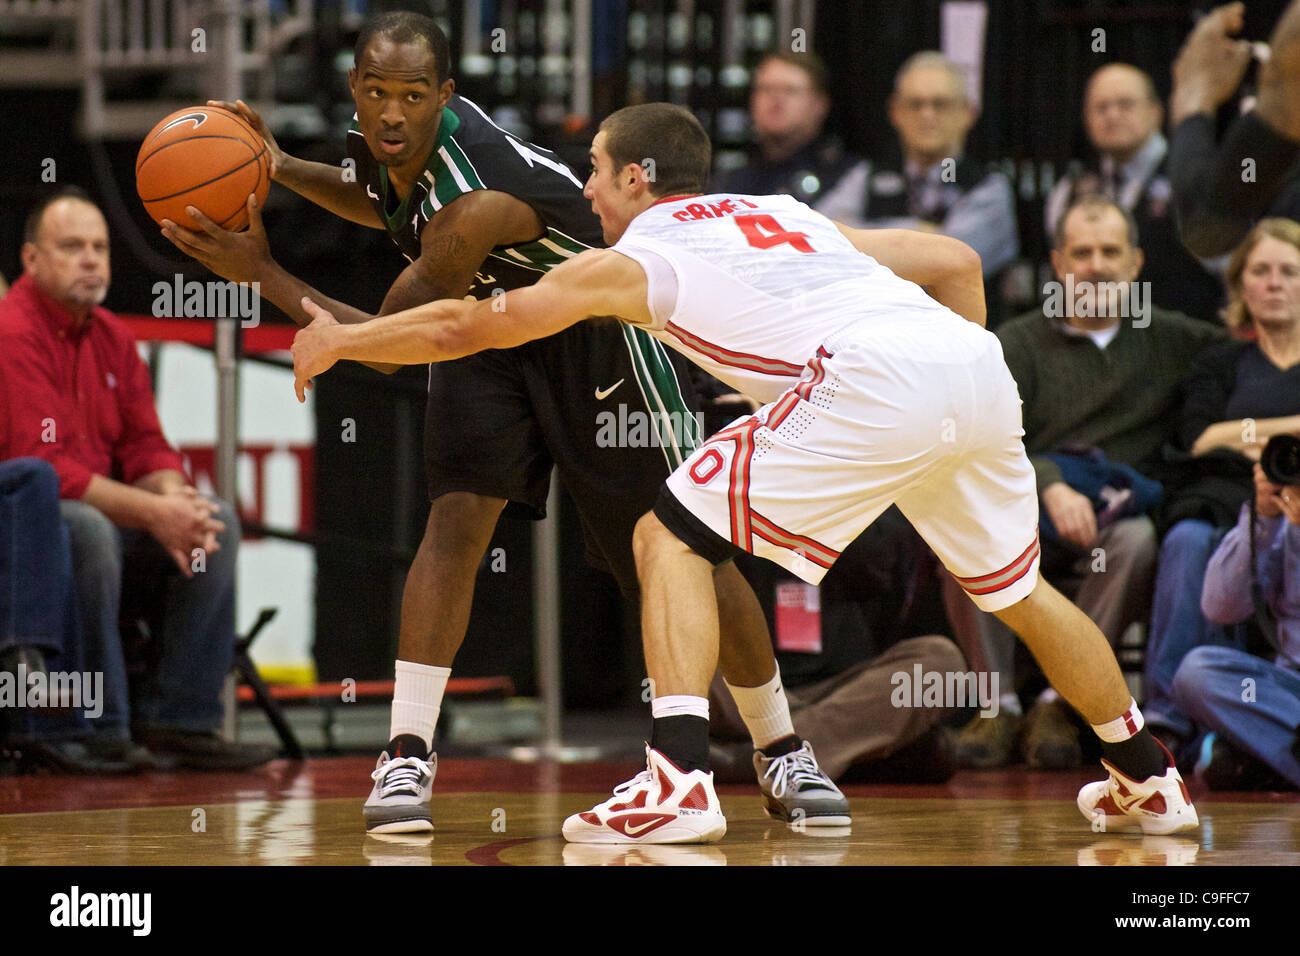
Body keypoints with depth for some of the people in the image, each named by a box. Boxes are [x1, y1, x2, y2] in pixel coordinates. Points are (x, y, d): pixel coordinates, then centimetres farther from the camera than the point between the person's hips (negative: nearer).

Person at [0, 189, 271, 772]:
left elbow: (145, 446, 10)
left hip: (102, 513, 9)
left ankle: (176, 721, -10)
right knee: (86, 527, -38)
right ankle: (101, 731, -30)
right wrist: (150, 512, -25)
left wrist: (175, 499, -15)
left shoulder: (111, 338, 12)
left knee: (219, 521, -7)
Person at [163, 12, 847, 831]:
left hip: (598, 334, -6)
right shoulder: (394, 140, -15)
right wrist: (284, 170, -3)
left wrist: (263, 273, -28)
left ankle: (785, 752, 18)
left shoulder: (478, 204, -38)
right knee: (457, 520, -18)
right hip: (491, 330, 6)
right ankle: (407, 760, -20)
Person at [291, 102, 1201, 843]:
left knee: (671, 537, 3)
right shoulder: (784, 213, 33)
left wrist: (338, 340, 34)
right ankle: (1148, 779, 39)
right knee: (1015, 587, 29)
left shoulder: (633, 261, 15)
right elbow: (956, 260, 29)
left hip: (877, 382, -7)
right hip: (978, 373, 7)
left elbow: (463, 327, 20)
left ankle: (681, 781, -11)